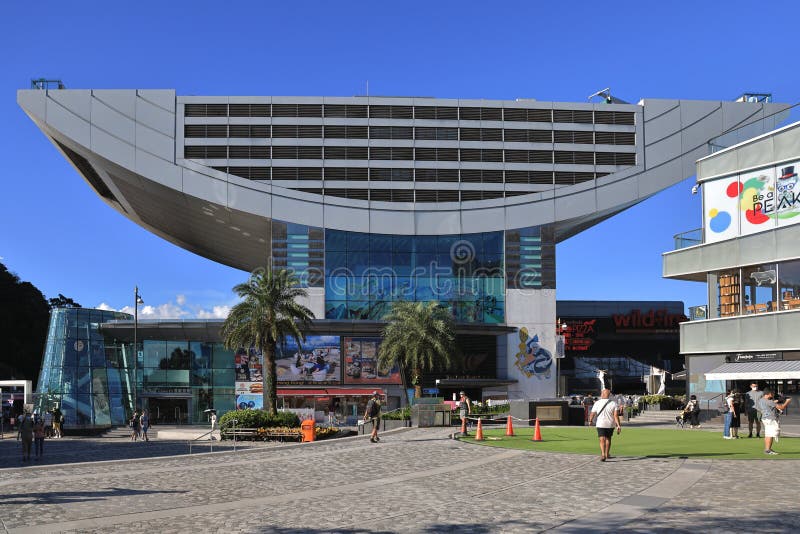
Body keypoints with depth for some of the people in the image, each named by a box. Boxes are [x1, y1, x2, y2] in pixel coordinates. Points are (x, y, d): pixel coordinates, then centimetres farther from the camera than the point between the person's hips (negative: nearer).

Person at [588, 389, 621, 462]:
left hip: (600, 425, -2)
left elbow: (592, 414, 1)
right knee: (608, 438, 19)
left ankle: (603, 454, -25)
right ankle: (607, 454, 29)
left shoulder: (597, 403, -4)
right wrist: (618, 425, -12)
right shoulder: (613, 403, -3)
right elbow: (616, 415, -11)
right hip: (610, 425, 2)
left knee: (602, 440, -5)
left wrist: (590, 421, 19)